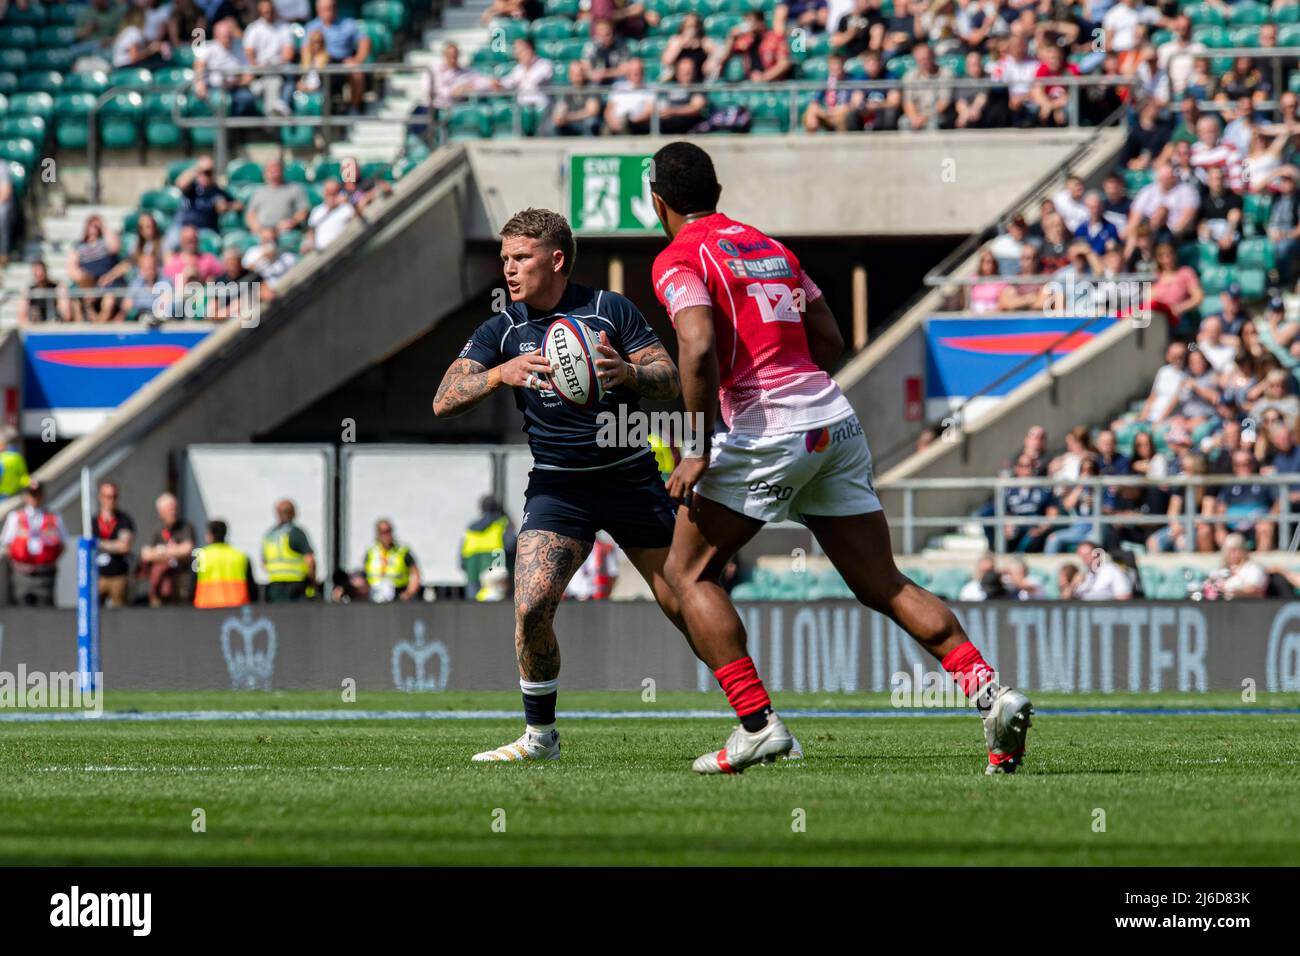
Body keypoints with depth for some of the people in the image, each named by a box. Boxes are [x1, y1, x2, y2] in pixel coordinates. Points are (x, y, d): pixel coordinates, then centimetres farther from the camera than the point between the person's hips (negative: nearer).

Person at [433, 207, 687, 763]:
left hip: (630, 475, -1)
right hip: (557, 486, 1)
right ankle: (540, 736, 1)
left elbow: (668, 382, -6)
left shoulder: (610, 311, -4)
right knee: (532, 607, -17)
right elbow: (444, 400, -10)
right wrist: (502, 374, -28)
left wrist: (628, 372, -29)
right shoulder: (501, 331, 0)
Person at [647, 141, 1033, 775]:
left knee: (688, 573, 7)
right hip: (837, 420, 7)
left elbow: (699, 348, -19)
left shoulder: (679, 259, -3)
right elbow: (829, 339, 20)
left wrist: (699, 452, -15)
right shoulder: (769, 247, 20)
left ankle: (758, 723, -4)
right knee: (882, 585, 9)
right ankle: (991, 692, -7)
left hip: (768, 434, -7)